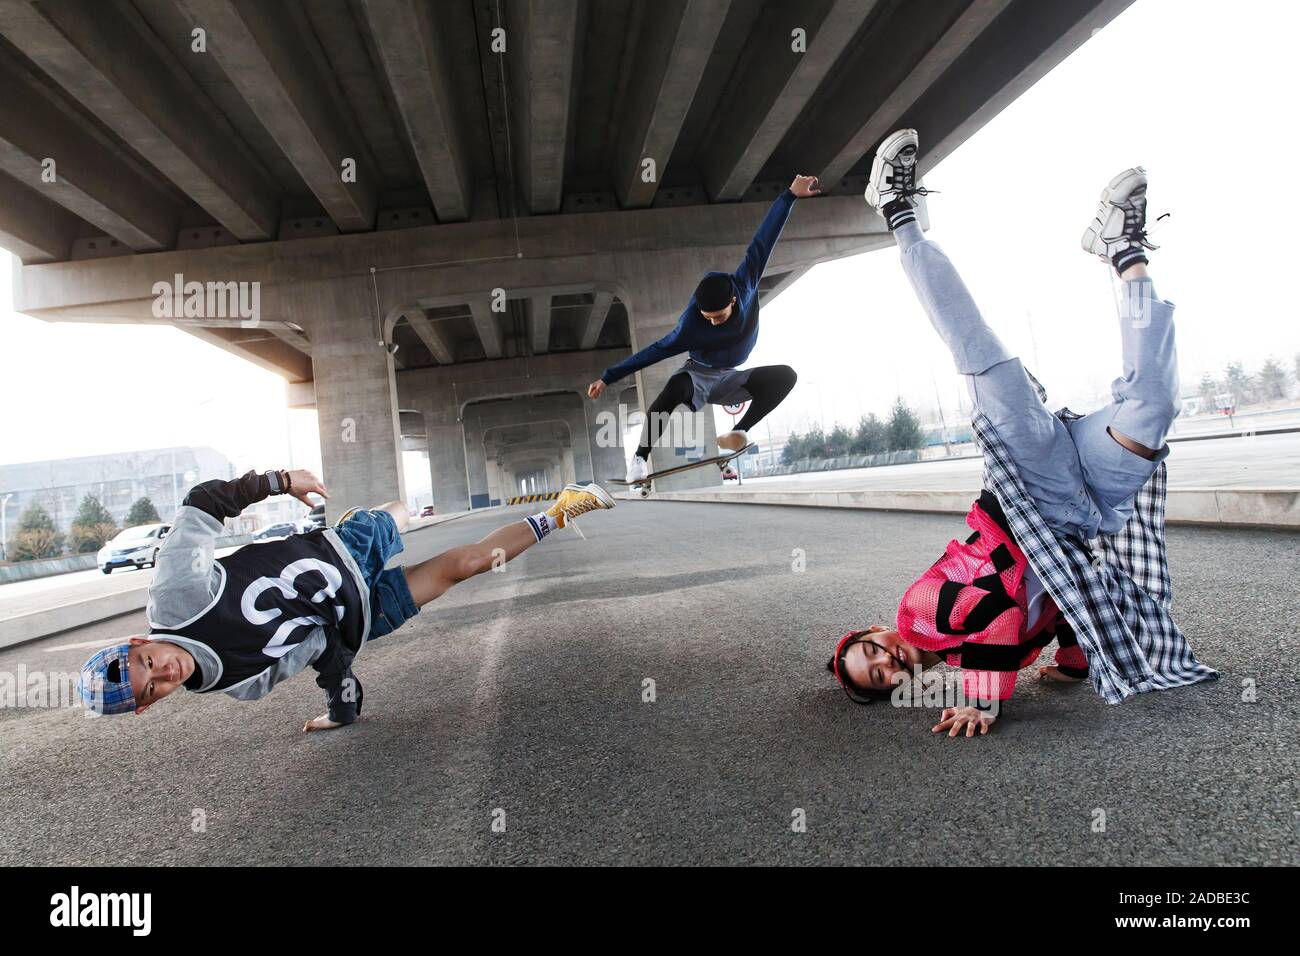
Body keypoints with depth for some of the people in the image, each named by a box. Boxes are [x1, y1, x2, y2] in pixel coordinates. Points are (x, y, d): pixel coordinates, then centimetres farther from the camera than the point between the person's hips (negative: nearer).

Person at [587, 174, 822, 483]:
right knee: (676, 387, -41)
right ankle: (640, 457, -36)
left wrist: (790, 195, -12)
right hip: (697, 375, -4)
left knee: (785, 375, -20)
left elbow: (761, 244, -15)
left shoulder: (745, 285, -21)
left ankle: (739, 433, -18)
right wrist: (608, 377, -25)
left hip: (729, 379, 5)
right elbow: (652, 352, -25)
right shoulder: (691, 327, -29)